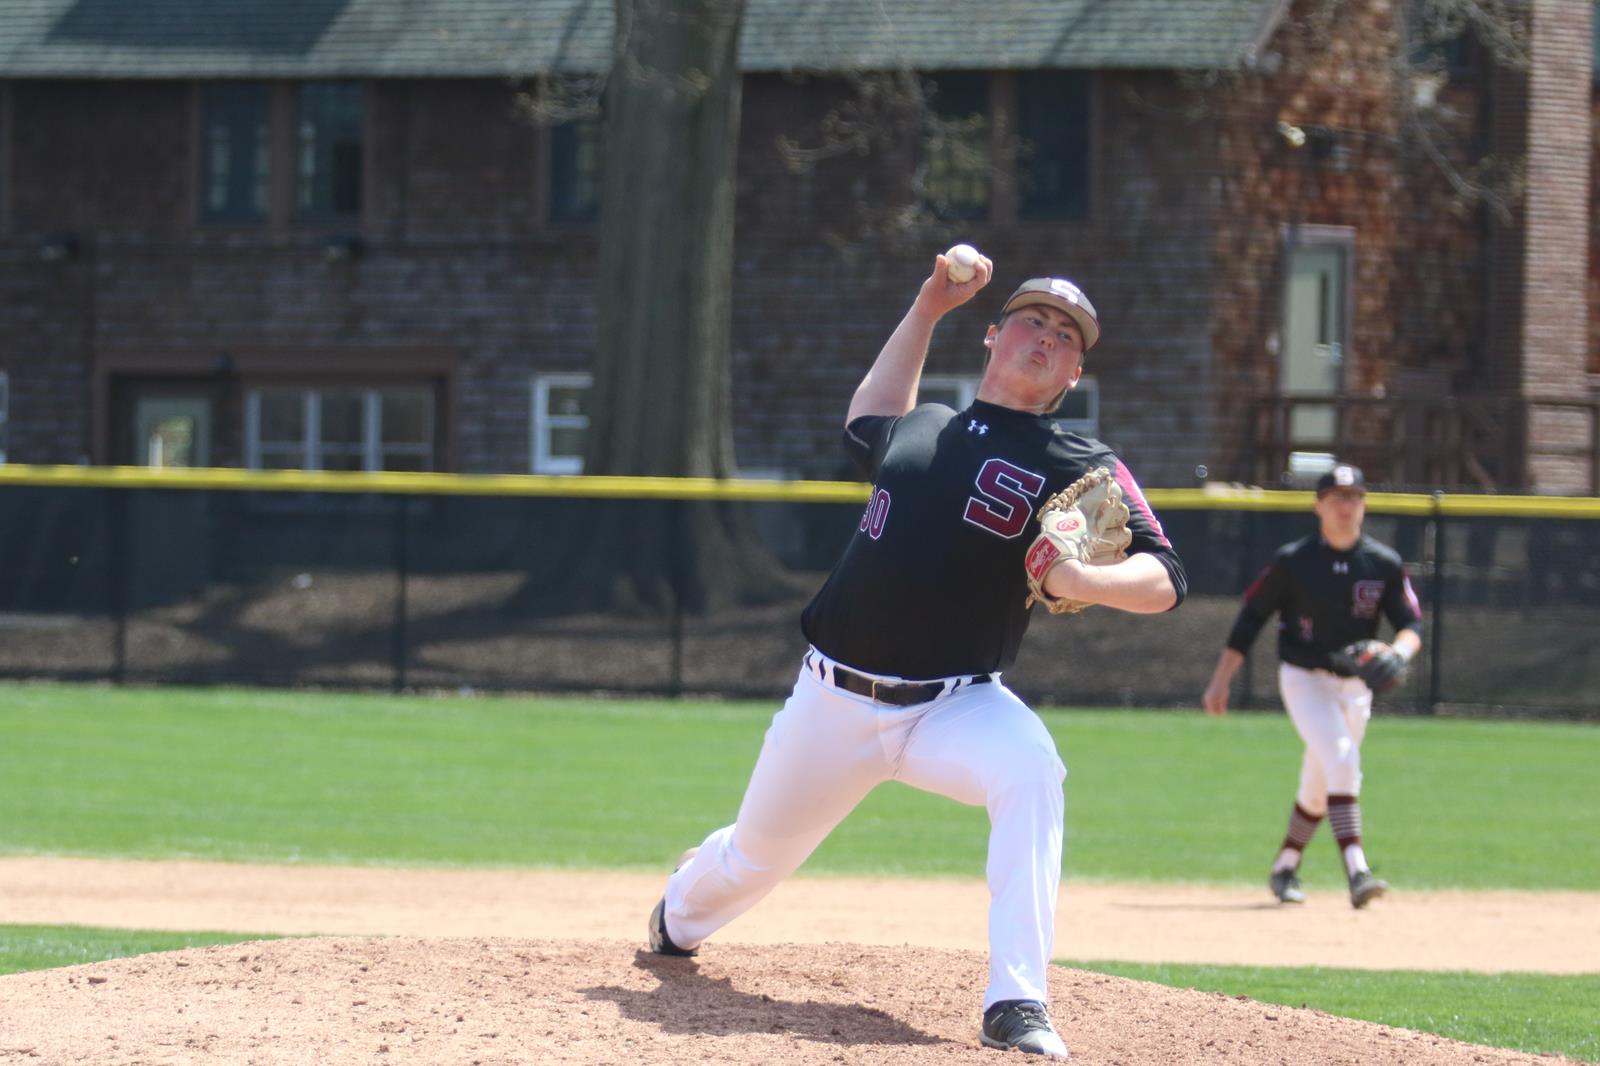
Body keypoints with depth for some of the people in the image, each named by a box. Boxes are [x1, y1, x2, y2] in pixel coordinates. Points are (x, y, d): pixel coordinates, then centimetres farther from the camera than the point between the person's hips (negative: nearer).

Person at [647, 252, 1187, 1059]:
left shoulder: (1081, 469, -2)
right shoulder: (916, 428, 12)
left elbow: (1163, 582, -10)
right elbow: (866, 419, 37)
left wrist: (1079, 581, -31)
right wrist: (927, 309, 30)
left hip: (954, 709, -3)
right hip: (833, 701, 3)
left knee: (1029, 769, -36)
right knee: (755, 856, 17)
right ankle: (680, 917, 55)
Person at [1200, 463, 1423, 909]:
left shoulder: (1384, 564, 0)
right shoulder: (1292, 561, -7)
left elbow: (1411, 625, 0)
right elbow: (1250, 618, -2)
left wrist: (1398, 652, -24)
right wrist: (1220, 681, -4)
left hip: (1354, 685, 4)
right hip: (1304, 679, -4)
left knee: (1319, 785, 11)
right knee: (1341, 758, -24)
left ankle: (1284, 868, 31)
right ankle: (1356, 871, -33)